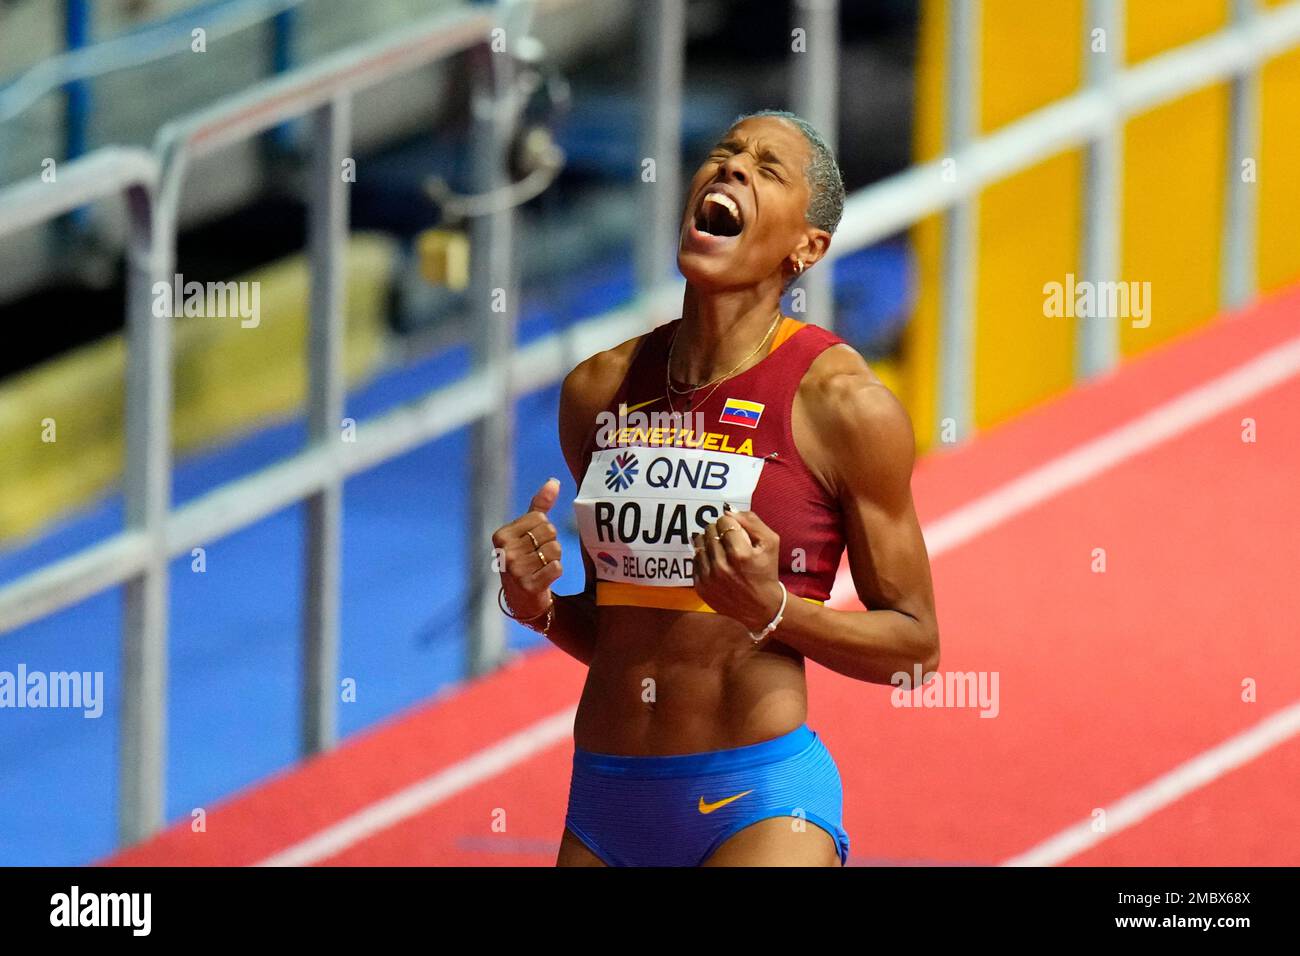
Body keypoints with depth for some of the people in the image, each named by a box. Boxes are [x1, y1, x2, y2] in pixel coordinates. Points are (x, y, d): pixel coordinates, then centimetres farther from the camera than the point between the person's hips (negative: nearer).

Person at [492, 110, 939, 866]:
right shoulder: (598, 390, 9)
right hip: (605, 801, 5)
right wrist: (538, 606, 0)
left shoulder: (843, 402, -6)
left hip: (759, 800, -5)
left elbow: (913, 641, -2)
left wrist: (772, 611, -17)